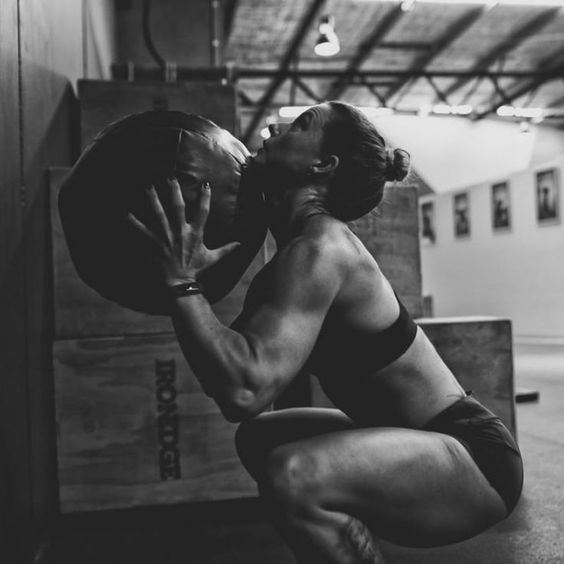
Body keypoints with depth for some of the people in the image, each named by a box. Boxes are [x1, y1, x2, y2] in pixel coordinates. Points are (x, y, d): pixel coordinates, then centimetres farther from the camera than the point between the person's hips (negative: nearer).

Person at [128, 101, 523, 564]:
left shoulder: (319, 247, -22)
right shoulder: (307, 241, 6)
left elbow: (245, 391, -34)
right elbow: (232, 369, 9)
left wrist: (183, 282, -25)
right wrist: (186, 280, 5)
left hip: (477, 460, -9)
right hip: (417, 444, 9)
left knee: (292, 475, -33)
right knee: (258, 438, 18)